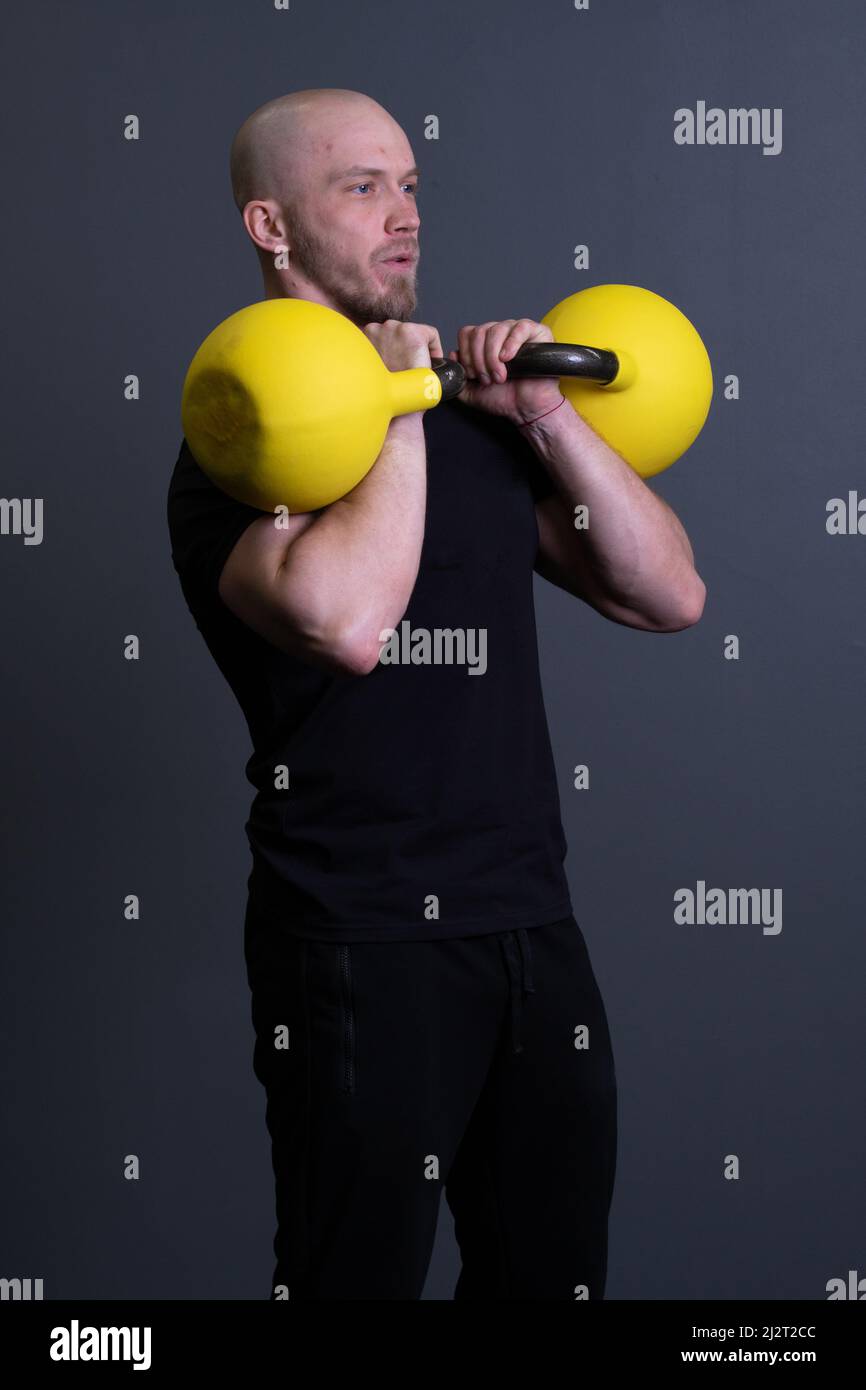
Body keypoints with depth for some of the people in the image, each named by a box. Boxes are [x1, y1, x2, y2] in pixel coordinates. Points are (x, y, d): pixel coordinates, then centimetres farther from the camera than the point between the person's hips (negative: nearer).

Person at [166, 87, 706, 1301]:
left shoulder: (473, 420, 13)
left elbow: (670, 597, 7)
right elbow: (345, 621, -28)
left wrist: (549, 419, -3)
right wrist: (396, 404, -15)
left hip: (534, 921, 7)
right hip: (362, 940, -6)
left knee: (554, 1271, 16)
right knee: (360, 1272, 5)